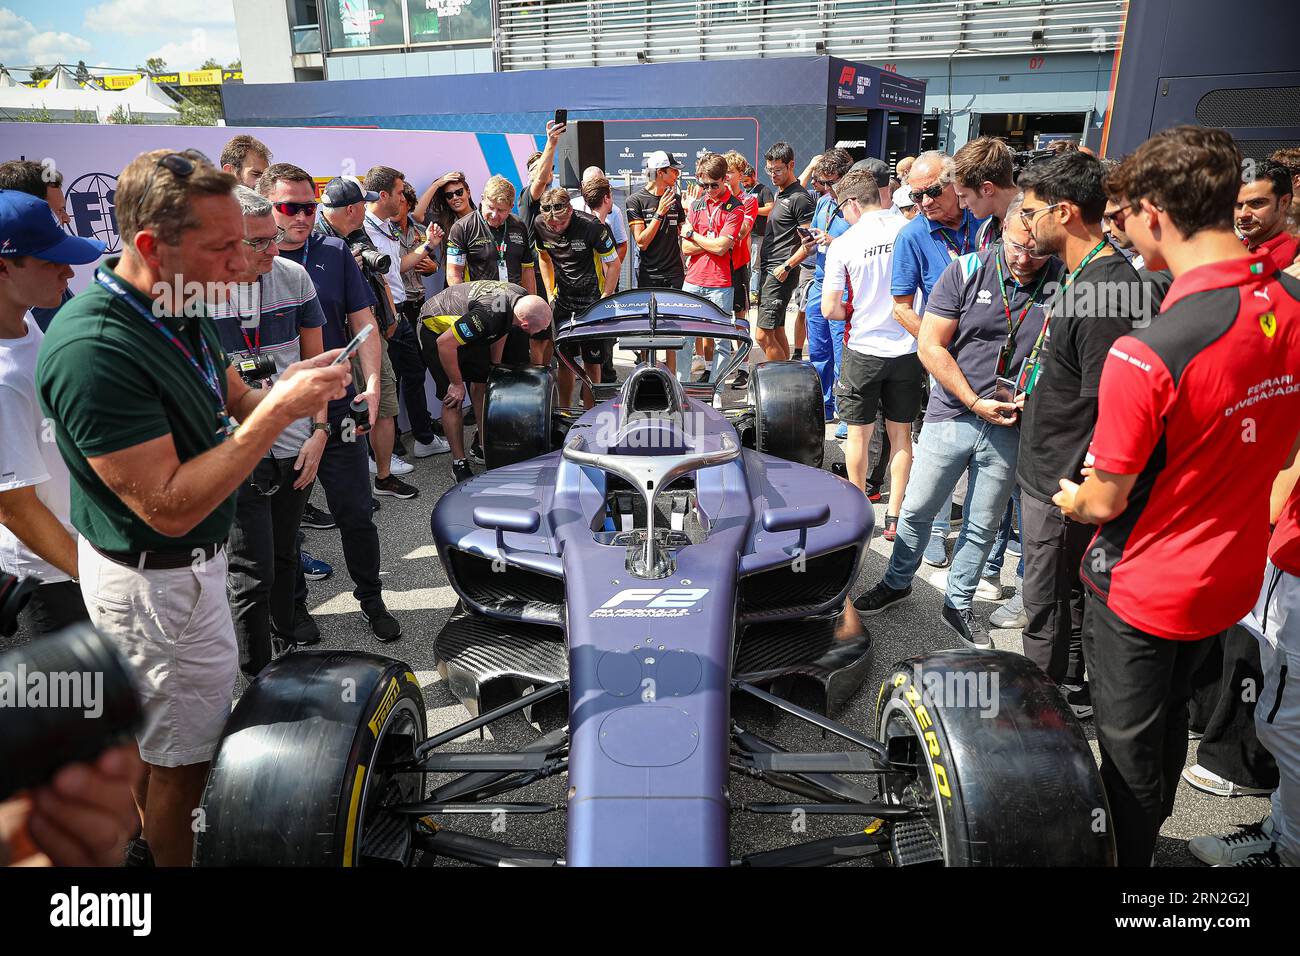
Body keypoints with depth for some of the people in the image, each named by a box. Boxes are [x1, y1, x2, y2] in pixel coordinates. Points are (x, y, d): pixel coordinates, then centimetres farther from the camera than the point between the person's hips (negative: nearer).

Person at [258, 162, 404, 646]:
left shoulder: (335, 253, 6)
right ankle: (292, 605, 29)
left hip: (336, 409, 1)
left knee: (355, 514, 7)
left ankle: (372, 600, 25)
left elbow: (363, 324, 5)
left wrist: (372, 384, -8)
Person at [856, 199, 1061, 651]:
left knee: (982, 527, 13)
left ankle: (958, 603, 31)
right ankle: (897, 581, 34)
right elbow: (931, 346, -7)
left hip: (1010, 428, 0)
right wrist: (975, 402, -12)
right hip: (952, 415, 0)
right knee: (917, 509, 10)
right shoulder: (966, 271, -6)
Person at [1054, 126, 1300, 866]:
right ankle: (1151, 835, 50)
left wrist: (1073, 500, 2)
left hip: (1144, 592, -7)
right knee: (1172, 719, 28)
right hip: (1233, 578, 7)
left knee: (1130, 743, 14)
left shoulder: (1144, 354, -31)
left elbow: (1107, 500, -19)